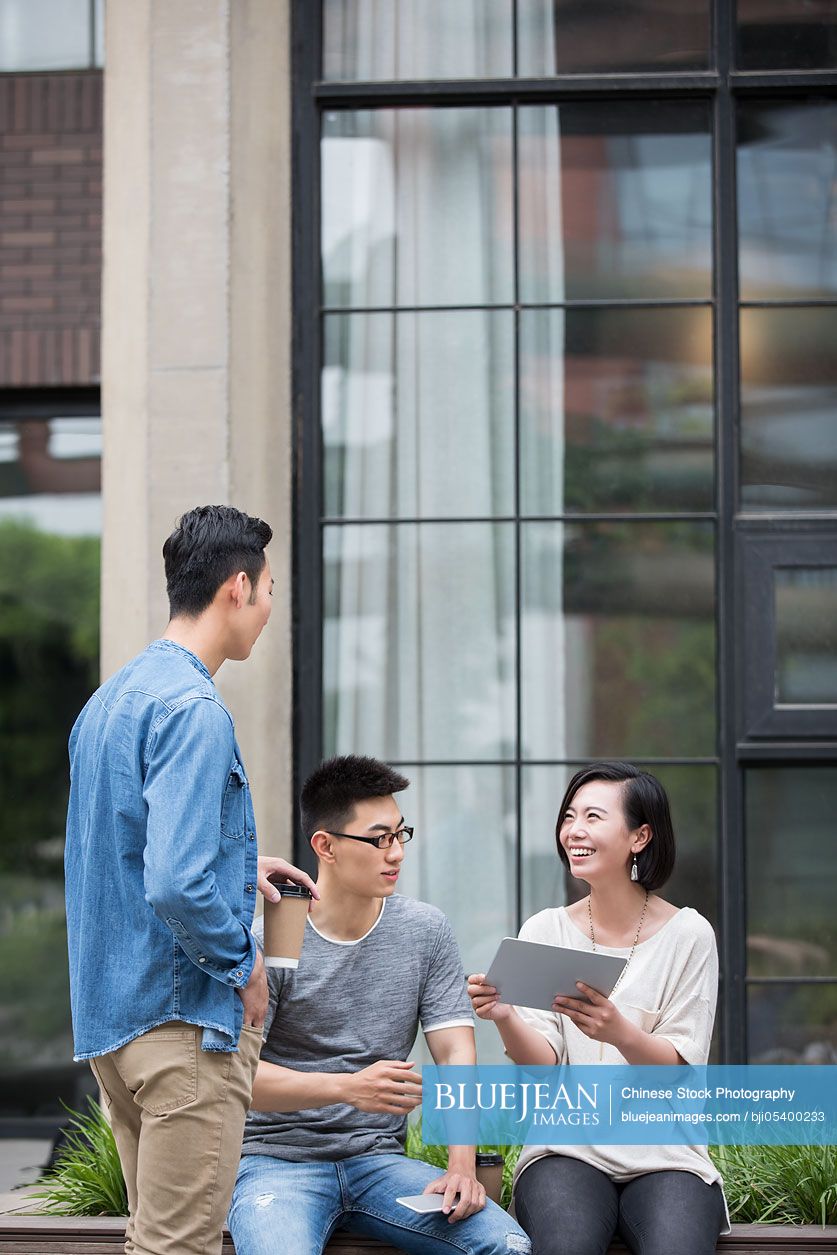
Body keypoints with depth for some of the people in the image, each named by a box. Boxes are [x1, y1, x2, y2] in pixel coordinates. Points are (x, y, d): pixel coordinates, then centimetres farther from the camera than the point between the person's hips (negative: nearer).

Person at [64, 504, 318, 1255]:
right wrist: (243, 962, -11)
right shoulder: (194, 709, -17)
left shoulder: (111, 698, 12)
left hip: (110, 1013, 9)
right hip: (186, 1019, -9)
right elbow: (176, 886, -26)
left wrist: (238, 869, 25)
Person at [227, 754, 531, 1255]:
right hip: (278, 1159, -4)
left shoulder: (424, 931, 7)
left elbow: (456, 1054, 2)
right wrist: (348, 1087, -29)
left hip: (379, 1159, 4)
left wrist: (462, 1167, -14)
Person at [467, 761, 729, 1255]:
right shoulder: (545, 930, 7)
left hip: (664, 1154, -1)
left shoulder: (688, 935, 2)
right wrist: (505, 1018, -21)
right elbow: (542, 1066, 1)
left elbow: (681, 1071, -4)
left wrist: (619, 1032, -24)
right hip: (567, 1150, 1)